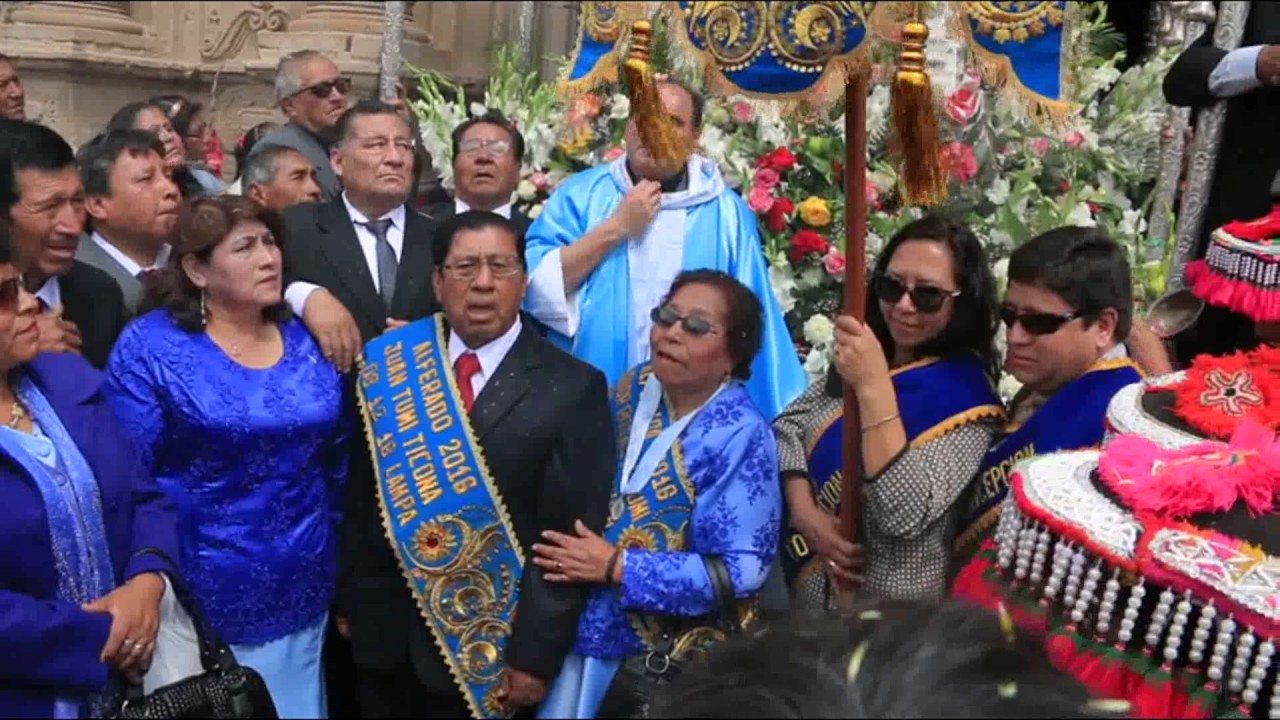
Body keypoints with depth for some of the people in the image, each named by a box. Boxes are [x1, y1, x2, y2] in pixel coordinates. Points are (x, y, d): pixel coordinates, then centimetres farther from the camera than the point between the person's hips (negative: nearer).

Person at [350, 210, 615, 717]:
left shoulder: (572, 388, -10)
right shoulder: (395, 366, 0)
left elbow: (570, 538, -12)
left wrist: (534, 657, -12)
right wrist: (351, 598, 6)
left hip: (489, 650, -3)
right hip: (386, 637, 4)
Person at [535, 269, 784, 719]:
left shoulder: (741, 436, -21)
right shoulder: (635, 388, -3)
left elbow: (742, 570, -23)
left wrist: (615, 567, -22)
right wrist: (564, 550, -6)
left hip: (670, 654, -5)